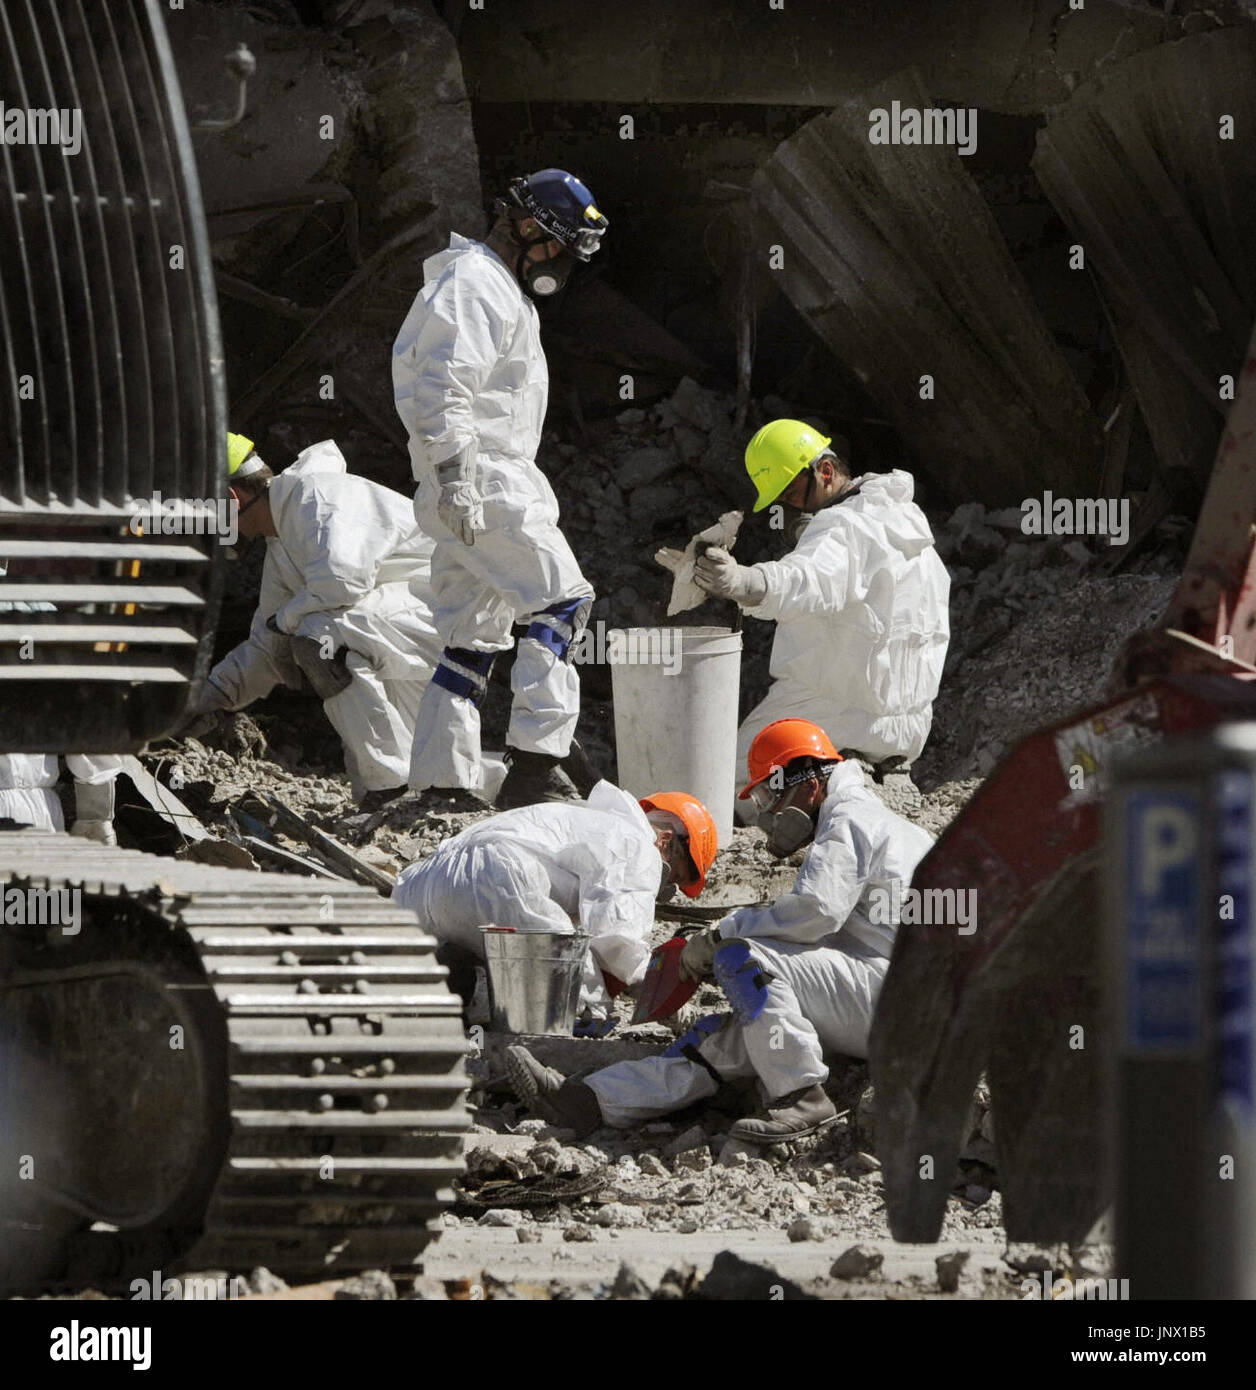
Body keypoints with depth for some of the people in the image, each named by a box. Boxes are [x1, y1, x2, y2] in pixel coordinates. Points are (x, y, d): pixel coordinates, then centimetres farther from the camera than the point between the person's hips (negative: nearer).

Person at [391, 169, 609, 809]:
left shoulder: (501, 289, 24)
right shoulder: (475, 286, -10)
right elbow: (442, 388, -22)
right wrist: (454, 475, -28)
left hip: (474, 488, 11)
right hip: (483, 482, -11)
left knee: (473, 636, 9)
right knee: (560, 601, -13)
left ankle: (441, 780, 8)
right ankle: (537, 759, -19)